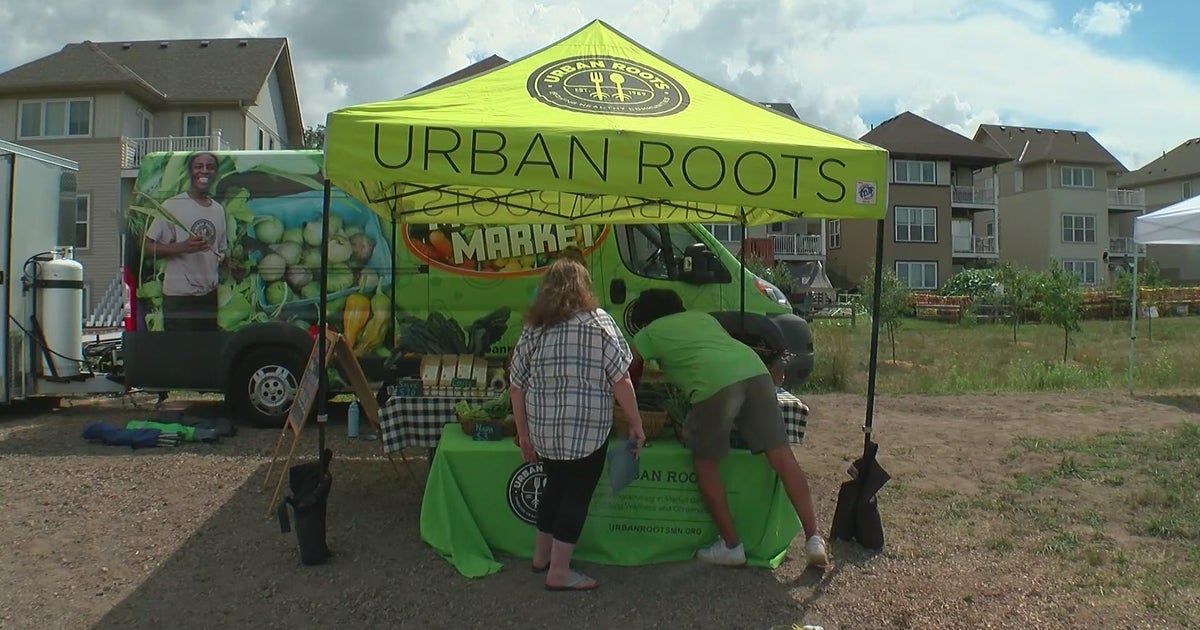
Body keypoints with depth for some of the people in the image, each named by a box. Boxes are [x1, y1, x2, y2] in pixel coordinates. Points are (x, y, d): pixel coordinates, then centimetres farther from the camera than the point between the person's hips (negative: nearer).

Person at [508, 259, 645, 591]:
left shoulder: (532, 328, 6)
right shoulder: (597, 321, -6)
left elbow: (516, 387, 8)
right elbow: (620, 379, -9)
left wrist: (524, 434, 16)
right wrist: (636, 425, 0)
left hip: (543, 430, 5)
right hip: (586, 429, -5)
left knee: (555, 485, 22)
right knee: (577, 493, 6)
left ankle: (541, 555, 35)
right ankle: (558, 572, 11)